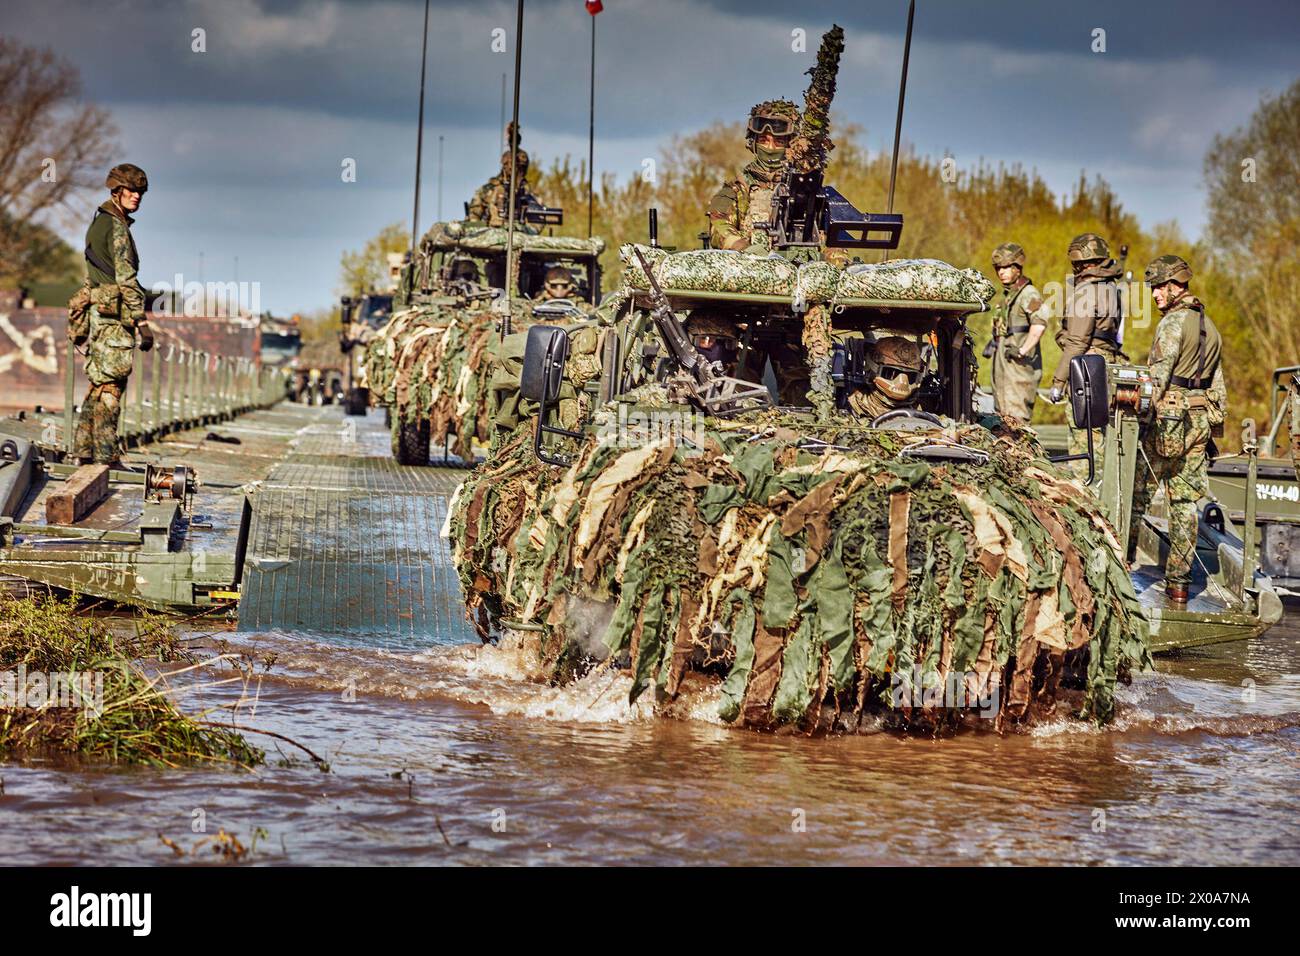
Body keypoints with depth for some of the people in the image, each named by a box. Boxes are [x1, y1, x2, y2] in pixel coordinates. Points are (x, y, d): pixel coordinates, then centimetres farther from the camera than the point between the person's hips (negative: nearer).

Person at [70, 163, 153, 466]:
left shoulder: (97, 224, 18)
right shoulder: (117, 227, -12)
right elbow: (126, 279, -18)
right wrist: (142, 322, -19)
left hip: (95, 312, 9)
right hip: (113, 315, -9)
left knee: (98, 386, 13)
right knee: (110, 387, -8)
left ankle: (83, 452, 13)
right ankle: (105, 457, -9)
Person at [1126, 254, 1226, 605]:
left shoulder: (1173, 321, -10)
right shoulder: (1208, 324, 17)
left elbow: (1159, 375, -18)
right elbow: (1218, 383, 20)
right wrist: (1212, 429, 23)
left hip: (1170, 418, -8)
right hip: (1202, 419, 8)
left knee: (1138, 491, 1)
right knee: (1185, 500, 6)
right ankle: (1178, 581, 4)